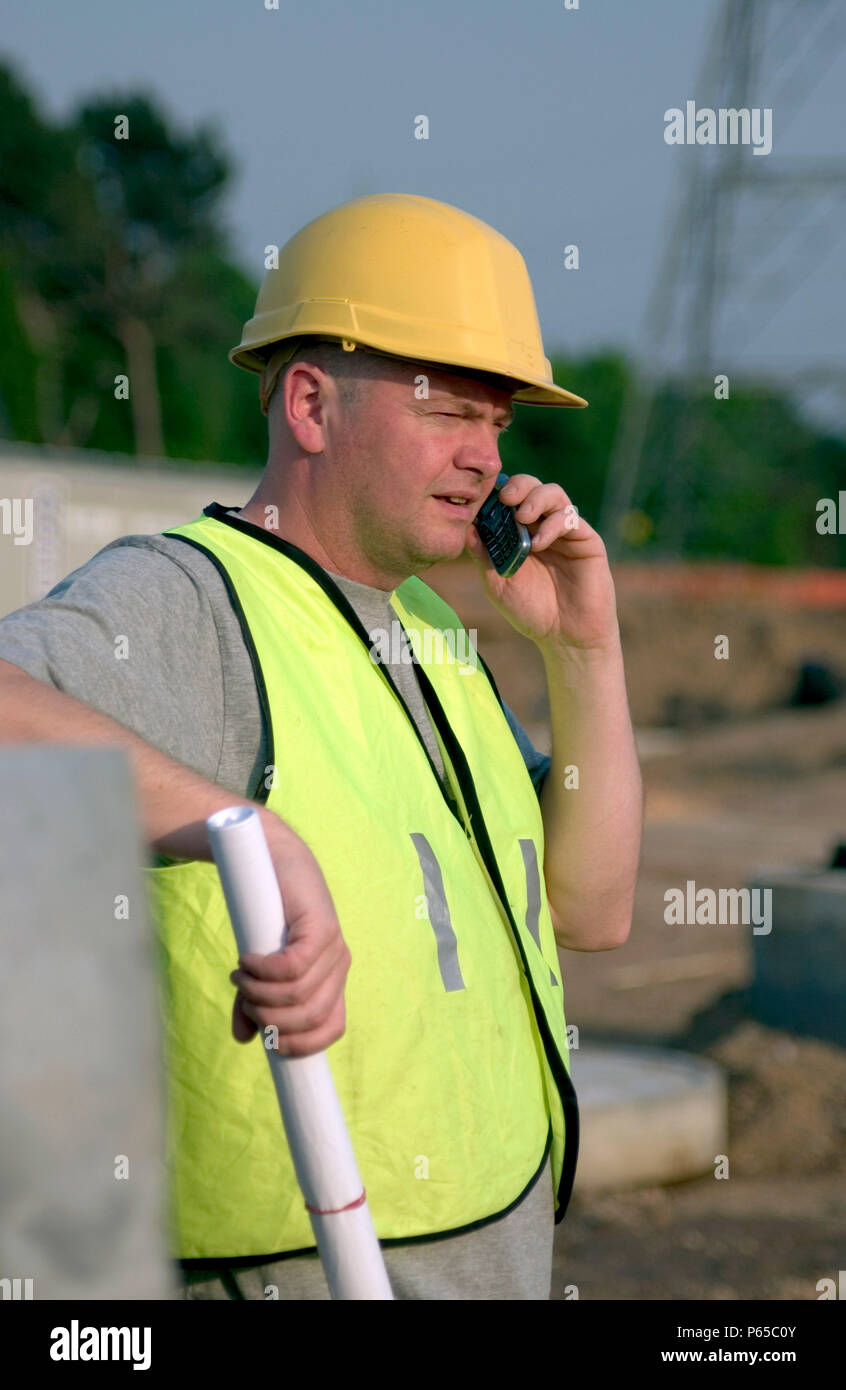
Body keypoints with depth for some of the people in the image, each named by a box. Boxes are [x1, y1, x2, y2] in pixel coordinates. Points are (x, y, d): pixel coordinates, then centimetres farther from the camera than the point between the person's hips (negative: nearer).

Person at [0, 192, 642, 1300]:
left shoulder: (426, 625, 11)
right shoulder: (183, 605, -16)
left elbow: (592, 913, 10)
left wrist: (587, 650, 0)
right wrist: (257, 833, -44)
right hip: (299, 1271, -8)